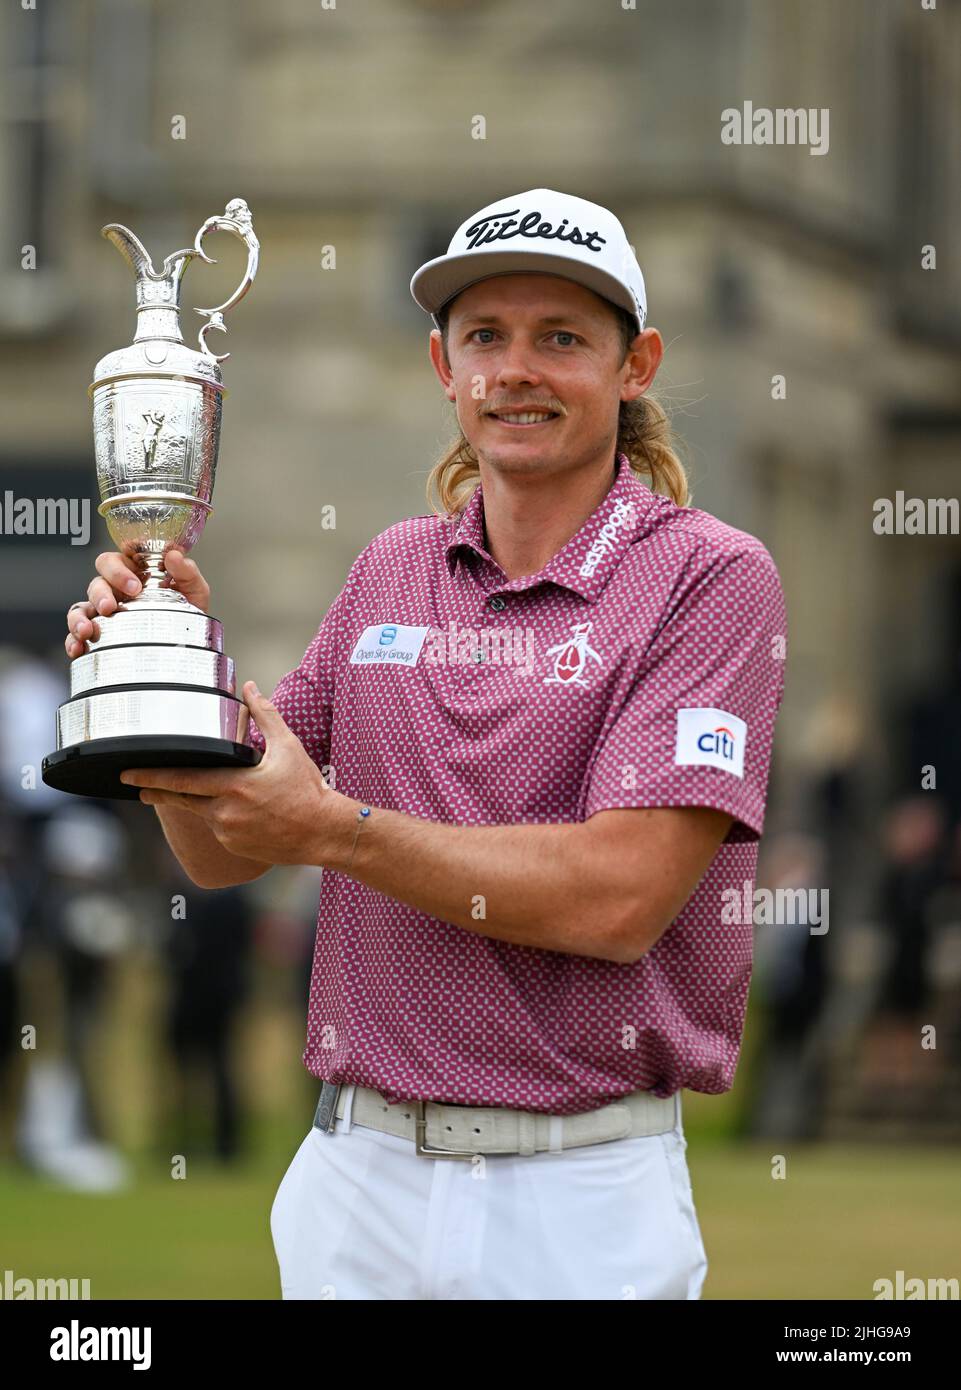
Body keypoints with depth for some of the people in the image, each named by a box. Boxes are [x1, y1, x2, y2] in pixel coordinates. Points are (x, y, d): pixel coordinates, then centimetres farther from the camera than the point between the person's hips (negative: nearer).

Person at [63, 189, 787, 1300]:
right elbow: (223, 851, 11)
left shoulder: (709, 577, -7)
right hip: (356, 1170, 5)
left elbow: (619, 897, -17)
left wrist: (331, 827, -16)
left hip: (581, 1204, -5)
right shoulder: (392, 570, 10)